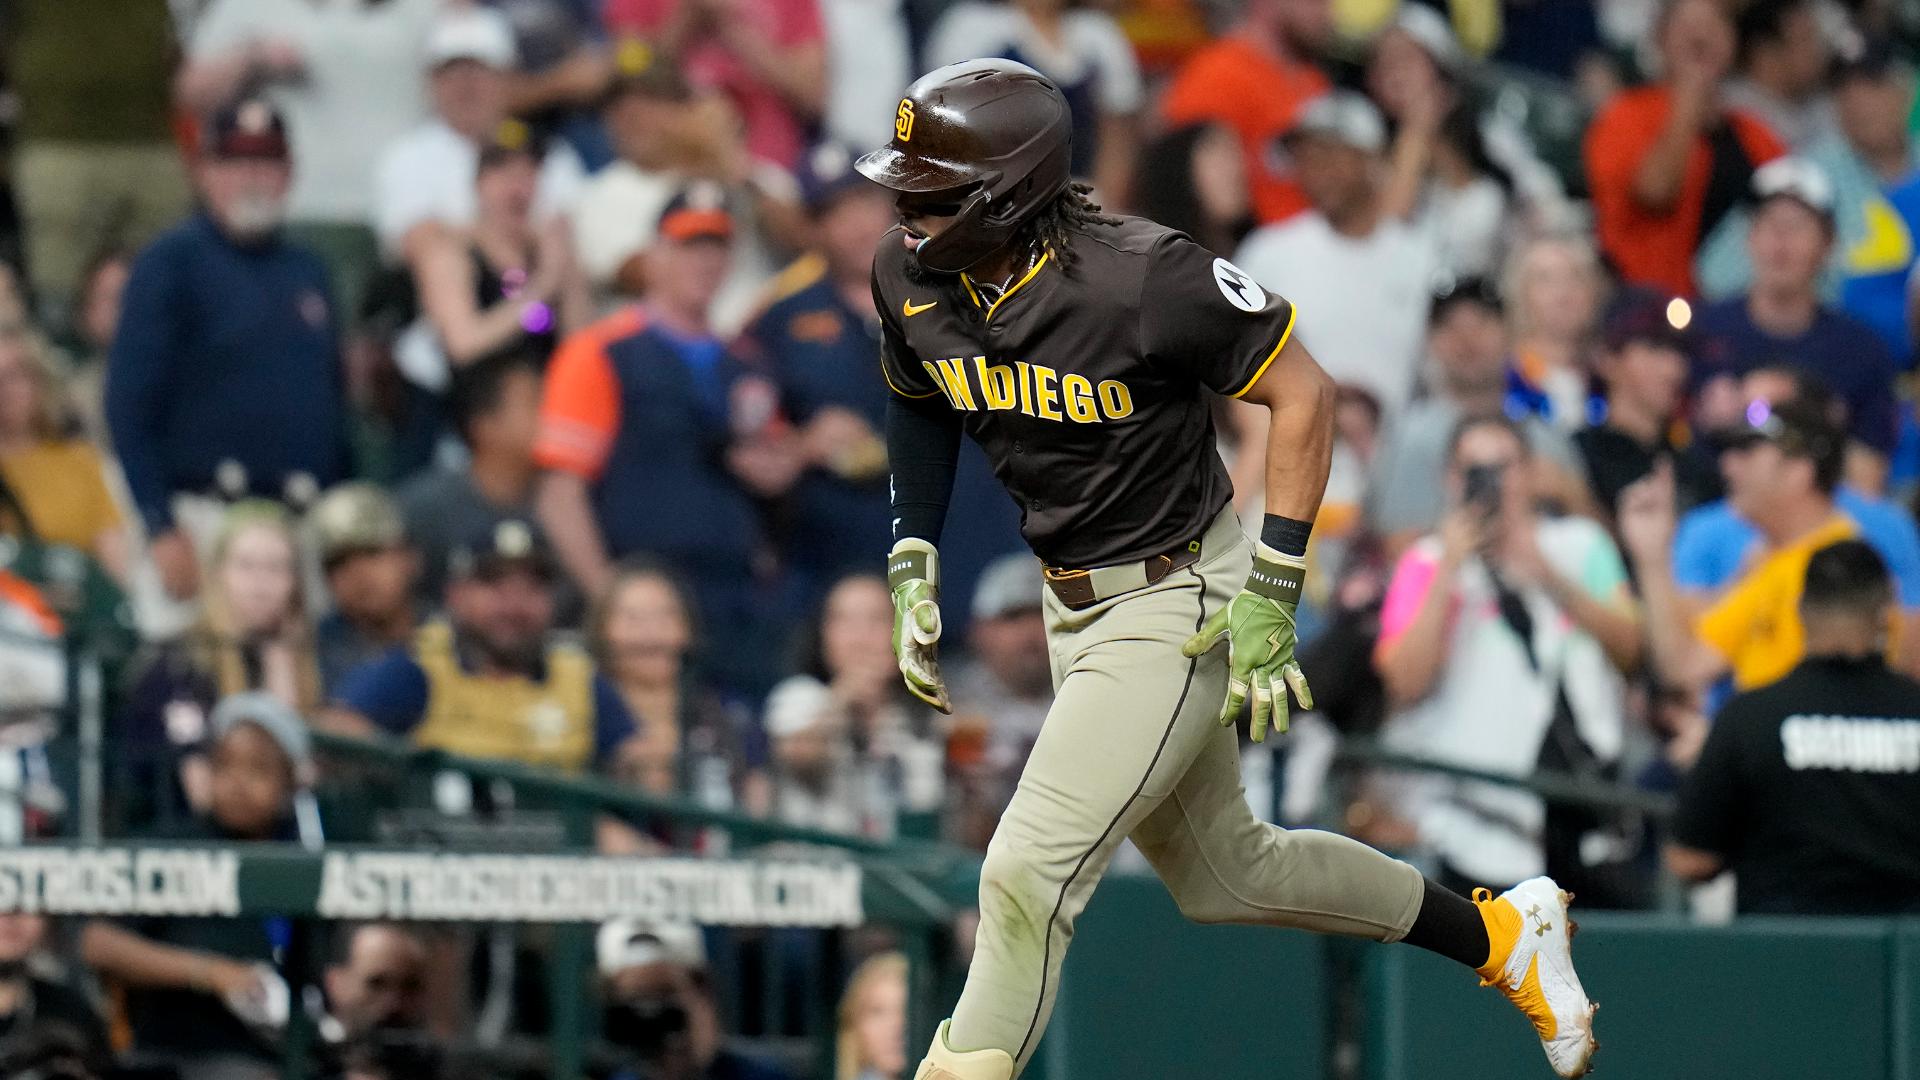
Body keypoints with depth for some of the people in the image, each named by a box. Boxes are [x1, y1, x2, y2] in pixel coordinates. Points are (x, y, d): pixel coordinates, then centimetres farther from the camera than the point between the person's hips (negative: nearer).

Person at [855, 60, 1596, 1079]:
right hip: (1075, 604, 8)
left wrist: (1271, 590, -22)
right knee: (1219, 872, 21)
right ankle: (1498, 935, 38)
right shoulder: (909, 273, -8)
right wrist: (912, 558, 4)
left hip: (1177, 604, -8)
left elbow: (1302, 393, -18)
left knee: (1028, 874, -15)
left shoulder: (1143, 279, -28)